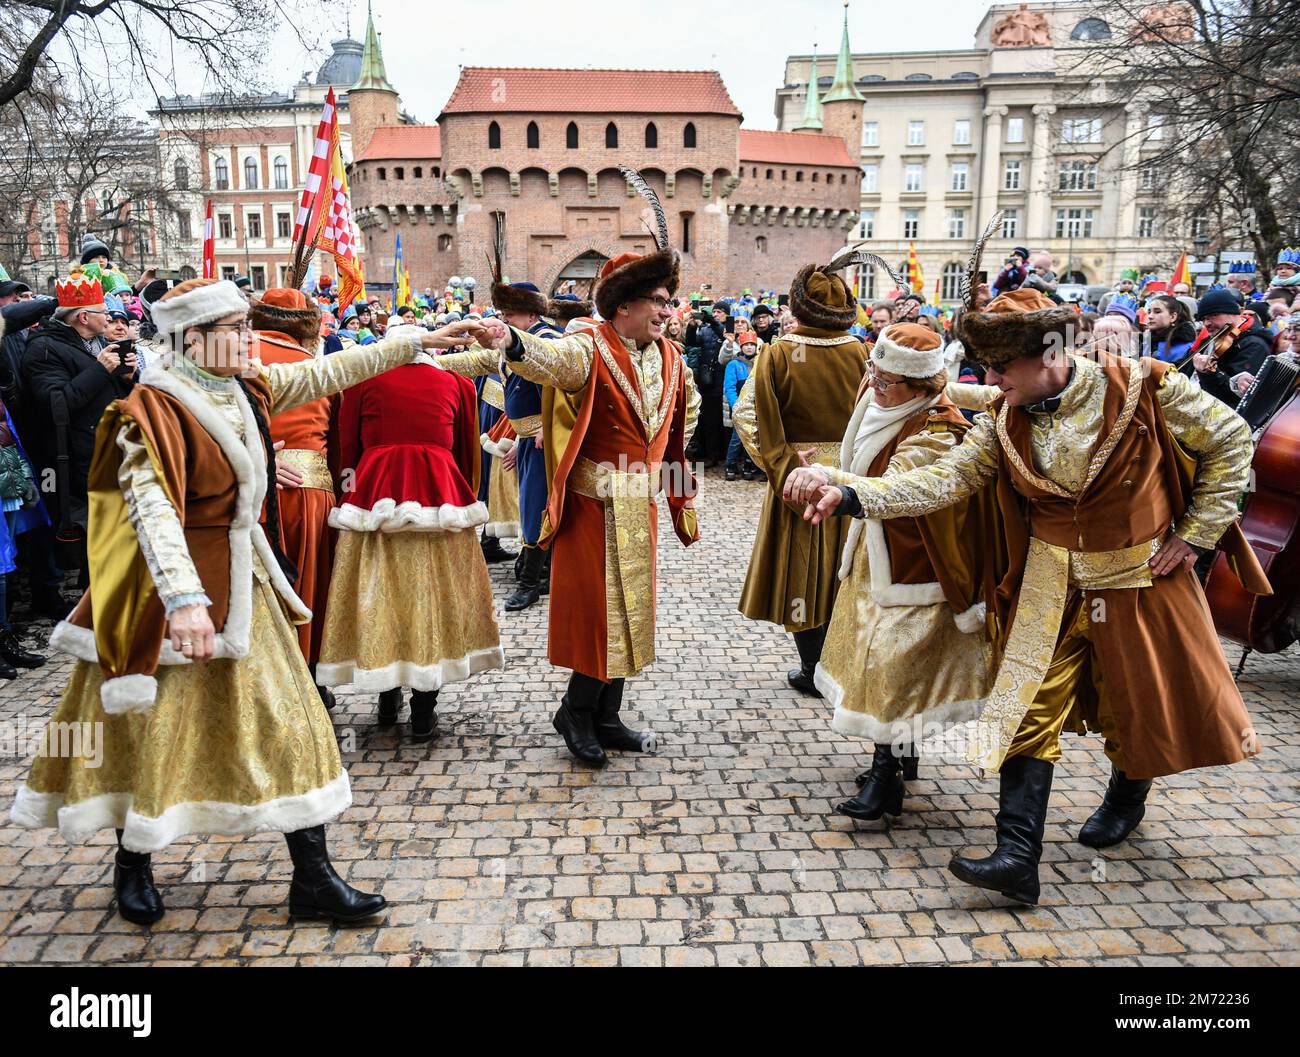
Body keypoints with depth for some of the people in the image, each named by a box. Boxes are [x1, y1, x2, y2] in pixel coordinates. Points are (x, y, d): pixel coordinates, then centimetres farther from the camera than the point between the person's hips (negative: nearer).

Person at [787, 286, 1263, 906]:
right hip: (1050, 588, 2)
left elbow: (1230, 441, -3)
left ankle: (1127, 797, 47)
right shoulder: (1004, 422, -6)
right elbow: (940, 481, -15)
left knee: (1138, 703, 16)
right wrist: (846, 491, -28)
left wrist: (1196, 533, -6)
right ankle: (1017, 857, -1)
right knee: (1028, 709, -5)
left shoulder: (1143, 390, -15)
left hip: (1140, 579, -1)